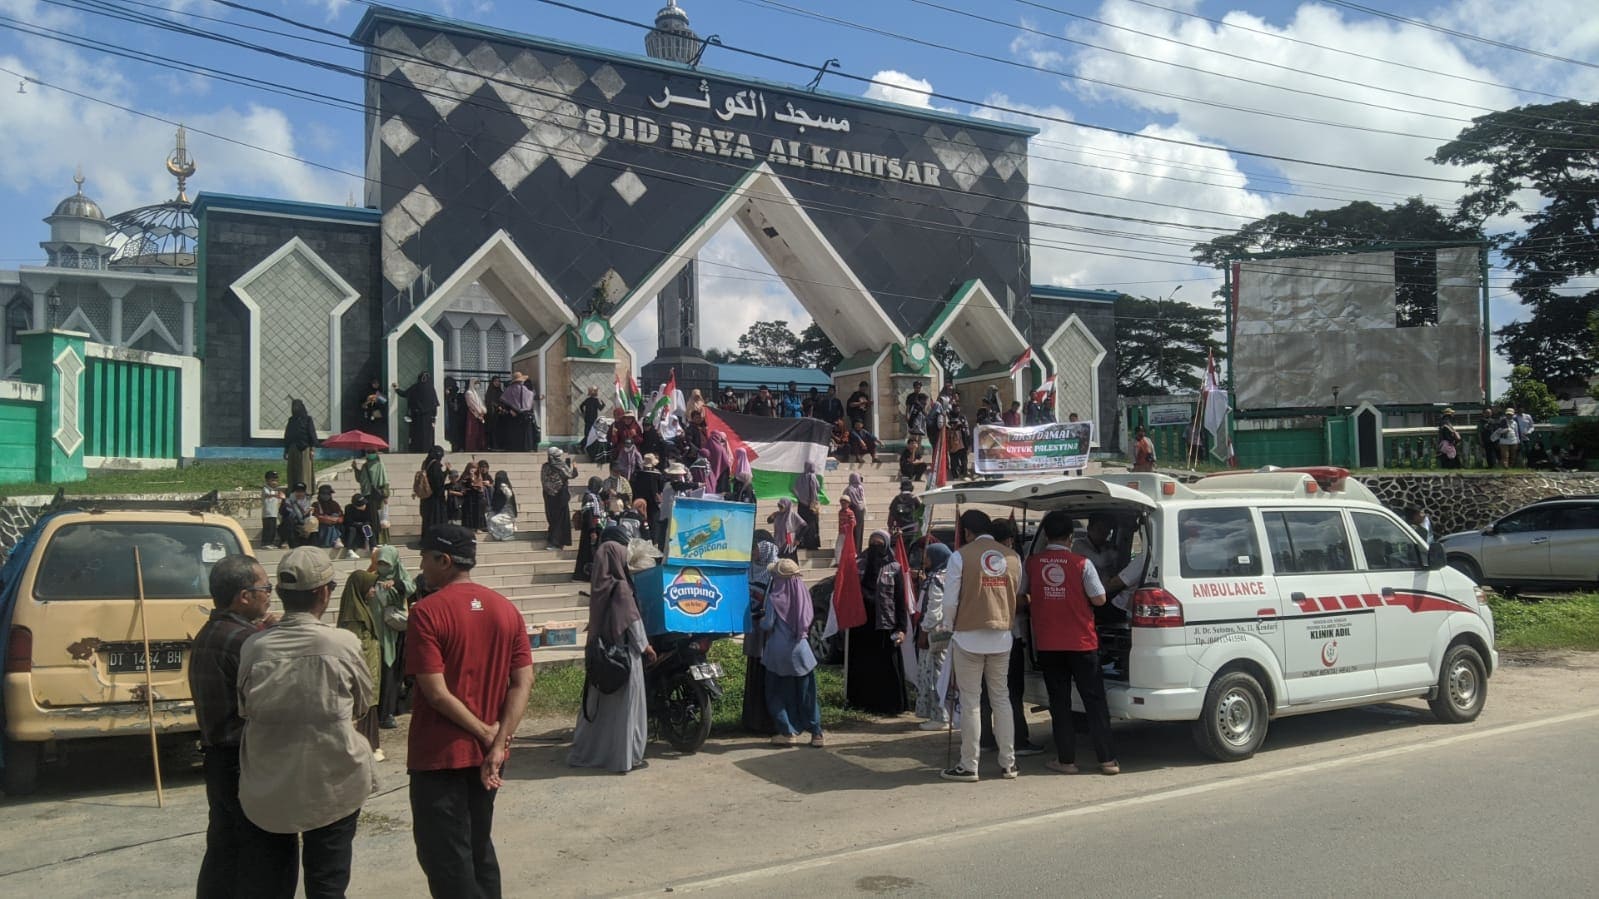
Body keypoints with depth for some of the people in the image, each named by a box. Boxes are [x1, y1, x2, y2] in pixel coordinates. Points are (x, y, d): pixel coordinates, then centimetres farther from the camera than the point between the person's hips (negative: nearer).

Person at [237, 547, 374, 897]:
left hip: (267, 789, 3)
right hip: (331, 786, -3)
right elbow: (363, 703, 1)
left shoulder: (254, 647, -9)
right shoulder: (343, 644, -14)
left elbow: (245, 710, 4)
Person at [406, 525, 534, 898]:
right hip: (486, 753, 6)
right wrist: (498, 742, -10)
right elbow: (524, 681, -4)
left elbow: (436, 692, -20)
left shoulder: (427, 611, -14)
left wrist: (486, 733, -11)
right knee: (479, 847, 19)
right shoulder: (506, 608, 2)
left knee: (444, 856, 5)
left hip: (440, 754, -6)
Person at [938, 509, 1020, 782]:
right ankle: (1008, 763, 16)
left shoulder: (961, 557, -10)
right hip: (1002, 637, 4)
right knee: (1001, 698, 13)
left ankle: (968, 766, 7)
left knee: (970, 702, 2)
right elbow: (1015, 596, 9)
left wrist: (949, 626, 8)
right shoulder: (1012, 557, 3)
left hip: (968, 638, -4)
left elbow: (950, 600, -8)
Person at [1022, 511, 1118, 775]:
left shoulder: (1032, 563, -3)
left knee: (1059, 702, 8)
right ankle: (1107, 759, 6)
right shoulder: (1081, 563, -9)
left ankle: (1066, 759, 9)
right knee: (1094, 701, 6)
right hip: (1082, 643, -1)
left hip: (1047, 644, 1)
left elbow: (1020, 596, 5)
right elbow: (1099, 599, -8)